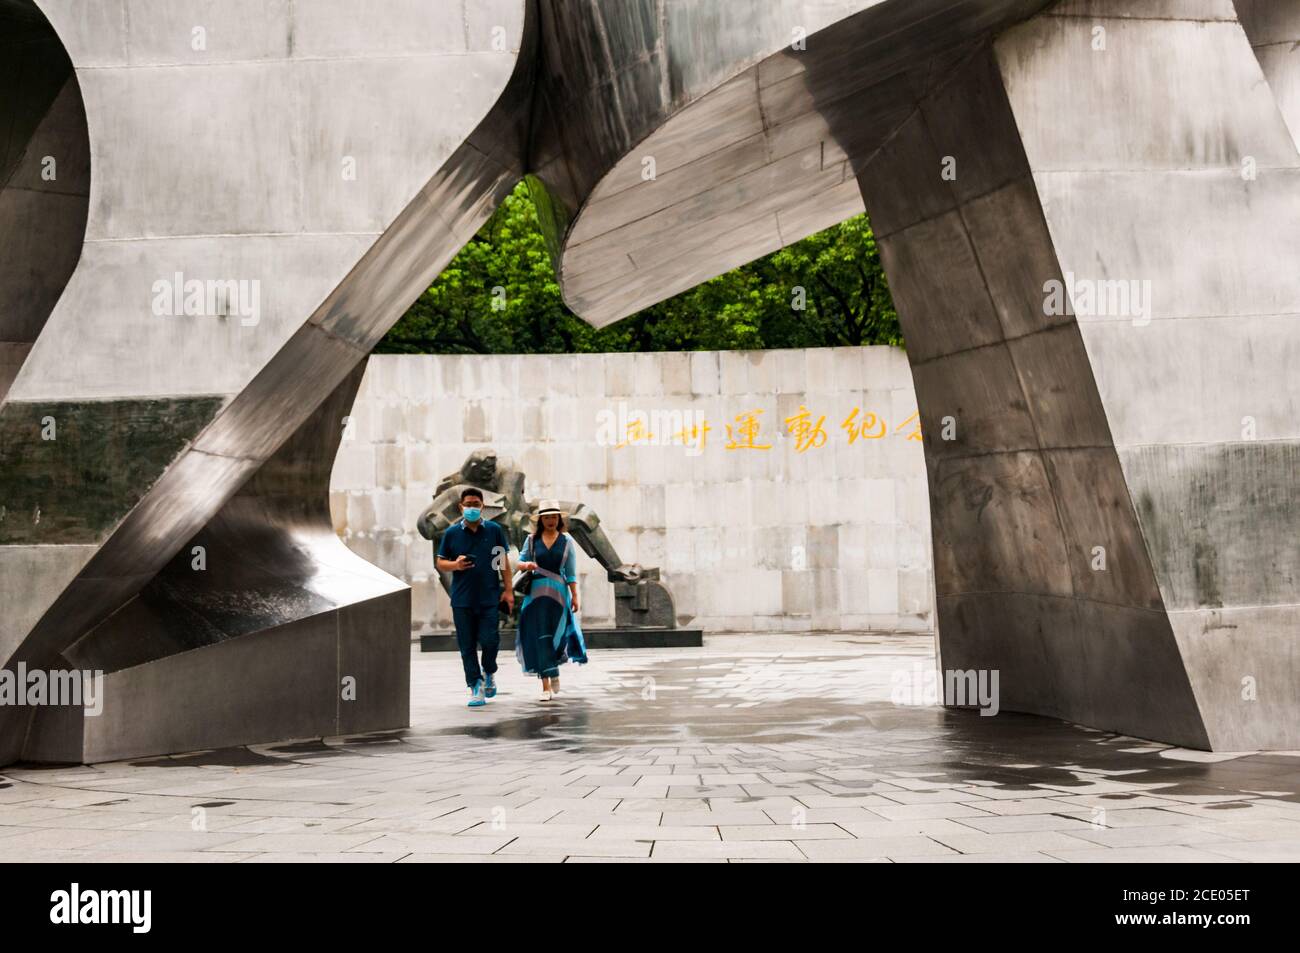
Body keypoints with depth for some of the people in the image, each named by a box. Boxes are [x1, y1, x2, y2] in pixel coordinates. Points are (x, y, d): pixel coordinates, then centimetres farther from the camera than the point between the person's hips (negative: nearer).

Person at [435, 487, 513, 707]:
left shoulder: (494, 530, 4)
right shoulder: (452, 533, 5)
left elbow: (504, 562, 7)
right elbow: (440, 563, 10)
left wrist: (508, 590, 1)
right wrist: (455, 565, -11)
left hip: (490, 598, -1)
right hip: (462, 600, 1)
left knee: (489, 640, -8)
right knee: (467, 646, 2)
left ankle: (489, 673, 21)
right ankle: (476, 687, 9)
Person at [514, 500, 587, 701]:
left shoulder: (567, 541, 4)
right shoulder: (532, 540, 7)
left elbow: (571, 572, 1)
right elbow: (519, 562, 6)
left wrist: (575, 596, -4)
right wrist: (526, 565, -18)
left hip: (558, 591, -1)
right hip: (536, 591, 1)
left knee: (556, 634, 0)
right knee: (540, 637, -3)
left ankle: (553, 673, 29)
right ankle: (546, 686, 0)